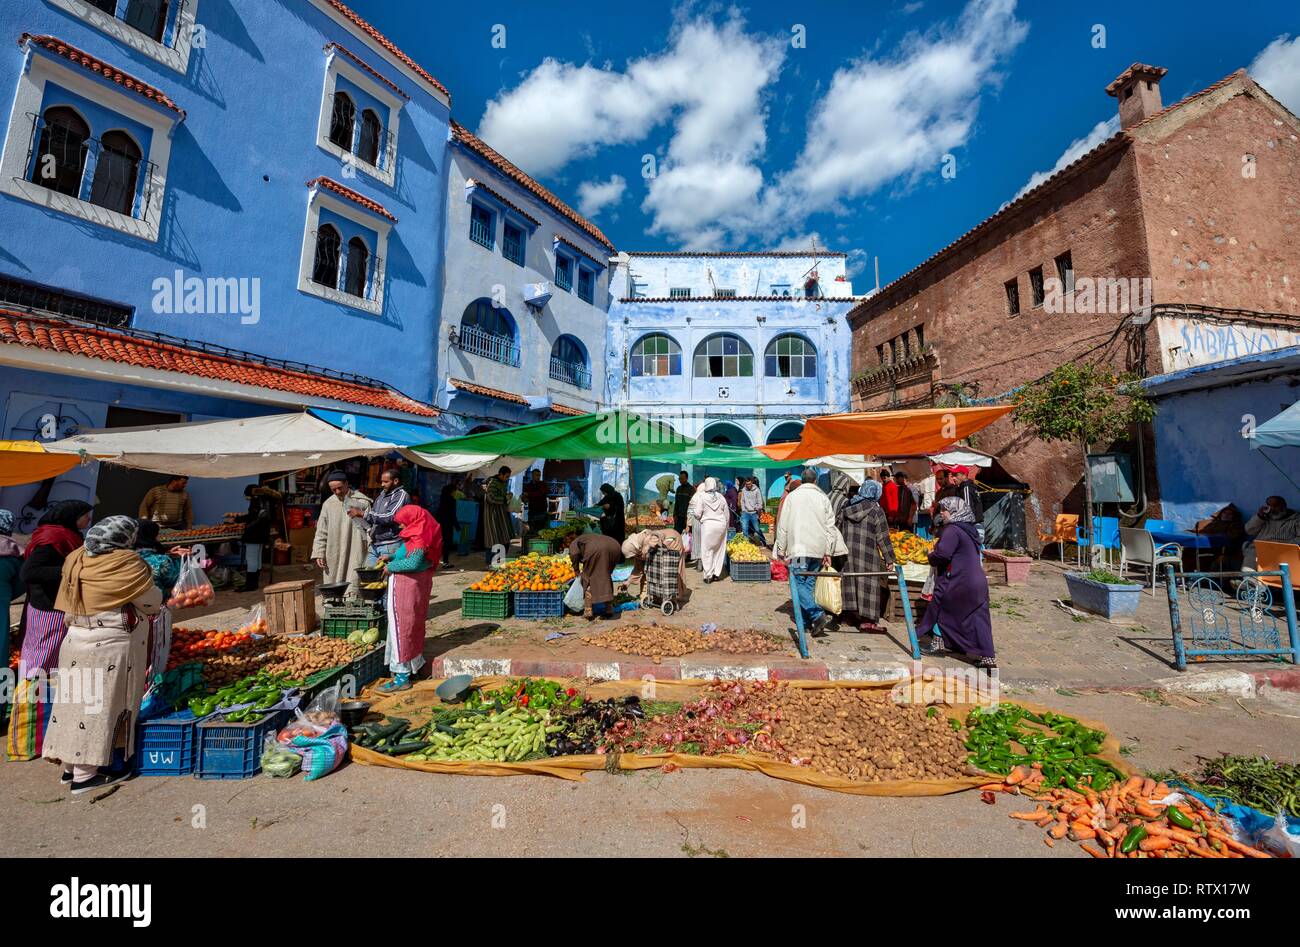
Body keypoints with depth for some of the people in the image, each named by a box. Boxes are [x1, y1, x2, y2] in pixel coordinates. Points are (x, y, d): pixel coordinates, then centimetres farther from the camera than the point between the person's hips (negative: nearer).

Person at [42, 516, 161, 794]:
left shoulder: (76, 558, 4)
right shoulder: (126, 562, -16)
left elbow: (68, 605, 13)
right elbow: (153, 601, -8)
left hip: (76, 639, 7)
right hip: (110, 645, -7)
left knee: (77, 702, 16)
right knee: (99, 706, 2)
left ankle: (71, 765, 27)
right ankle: (85, 774, 10)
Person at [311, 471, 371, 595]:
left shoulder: (362, 502, -1)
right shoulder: (328, 504, 10)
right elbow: (321, 532, 13)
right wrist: (319, 553, 5)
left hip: (355, 553, -3)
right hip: (334, 555, 4)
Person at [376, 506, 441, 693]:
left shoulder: (419, 539, -21)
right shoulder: (419, 534, 9)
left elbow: (413, 562, -28)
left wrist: (391, 567, -14)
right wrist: (391, 556, 8)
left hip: (407, 586, -10)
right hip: (415, 584, 10)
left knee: (402, 628, -2)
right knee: (413, 625, 19)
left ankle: (402, 677, 5)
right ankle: (415, 663, 34)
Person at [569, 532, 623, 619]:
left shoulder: (573, 544, 31)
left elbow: (574, 554, 6)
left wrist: (577, 571, 19)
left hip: (595, 548, -5)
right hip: (614, 546, 5)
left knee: (588, 577, 13)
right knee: (606, 576, 23)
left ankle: (588, 610, 11)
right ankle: (608, 608, 22)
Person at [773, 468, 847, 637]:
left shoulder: (792, 496, 0)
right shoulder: (823, 497, 6)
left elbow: (783, 525, 1)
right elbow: (830, 526, 5)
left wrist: (781, 549, 9)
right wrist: (828, 552, 9)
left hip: (799, 548, -4)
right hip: (818, 548, 4)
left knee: (799, 583, -2)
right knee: (809, 584, 11)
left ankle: (818, 615, -18)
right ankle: (806, 621, 15)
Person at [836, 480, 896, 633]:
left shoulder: (847, 506, 6)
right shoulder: (876, 510, -7)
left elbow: (836, 527, 10)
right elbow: (883, 537, -7)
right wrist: (889, 559, -2)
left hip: (847, 551, 5)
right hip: (867, 554, -4)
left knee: (849, 582, 13)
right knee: (868, 584, 2)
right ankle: (867, 620, 5)